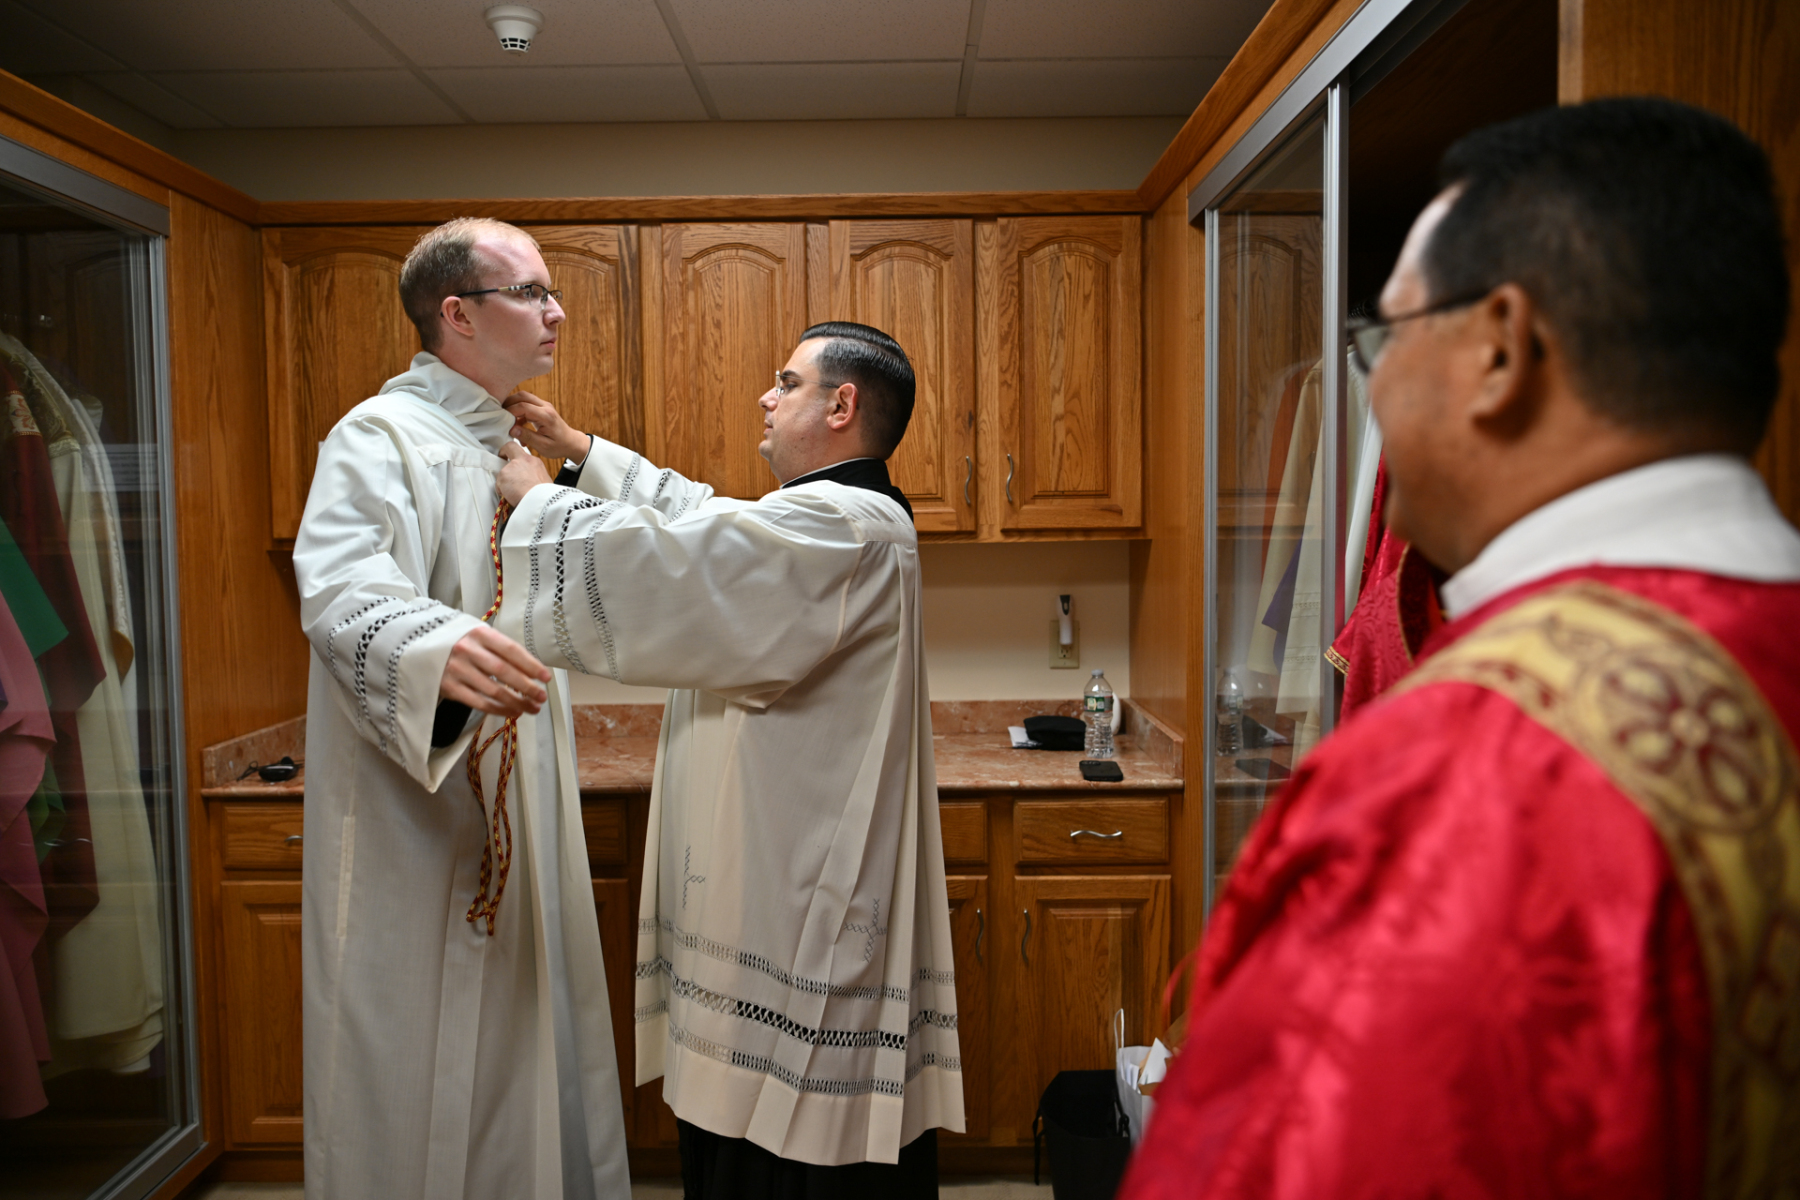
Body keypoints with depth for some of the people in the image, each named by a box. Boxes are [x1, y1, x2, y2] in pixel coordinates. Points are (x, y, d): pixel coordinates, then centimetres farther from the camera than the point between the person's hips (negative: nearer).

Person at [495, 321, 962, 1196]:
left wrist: (535, 499, -6)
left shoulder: (839, 529, -19)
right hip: (782, 903, 10)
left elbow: (659, 571, -23)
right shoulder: (839, 522, 15)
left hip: (797, 920, -10)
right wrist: (577, 451, 25)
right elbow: (697, 518, 25)